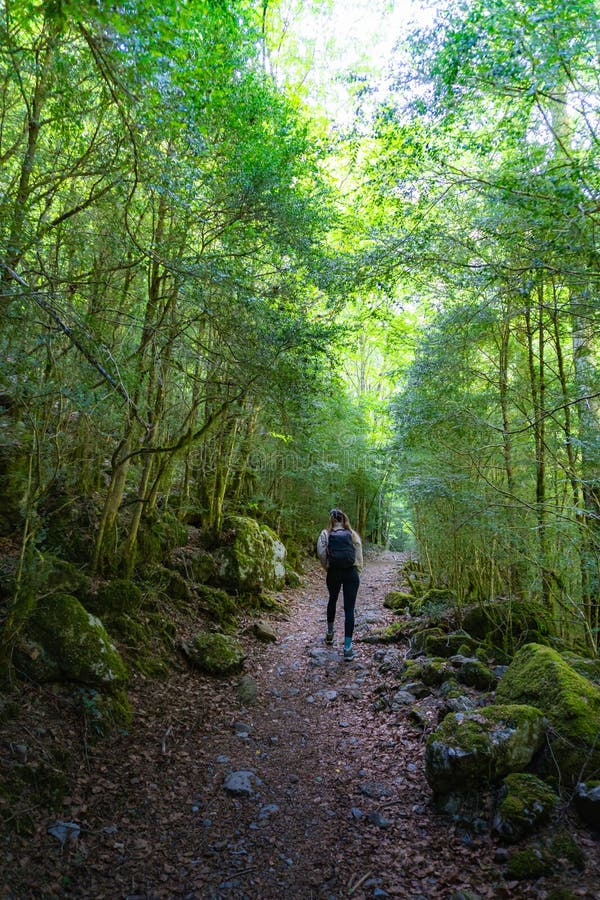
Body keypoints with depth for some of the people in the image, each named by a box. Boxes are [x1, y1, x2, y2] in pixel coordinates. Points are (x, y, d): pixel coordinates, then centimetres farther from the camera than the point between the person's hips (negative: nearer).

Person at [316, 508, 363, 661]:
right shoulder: (353, 535, 1)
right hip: (351, 573, 0)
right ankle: (348, 647, -4)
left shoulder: (325, 534, -3)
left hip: (333, 573, 1)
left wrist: (327, 567, 6)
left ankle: (330, 633, 42)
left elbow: (321, 553, -9)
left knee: (332, 600, 27)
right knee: (349, 609, 0)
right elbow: (359, 557, 1)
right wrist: (357, 574, 9)